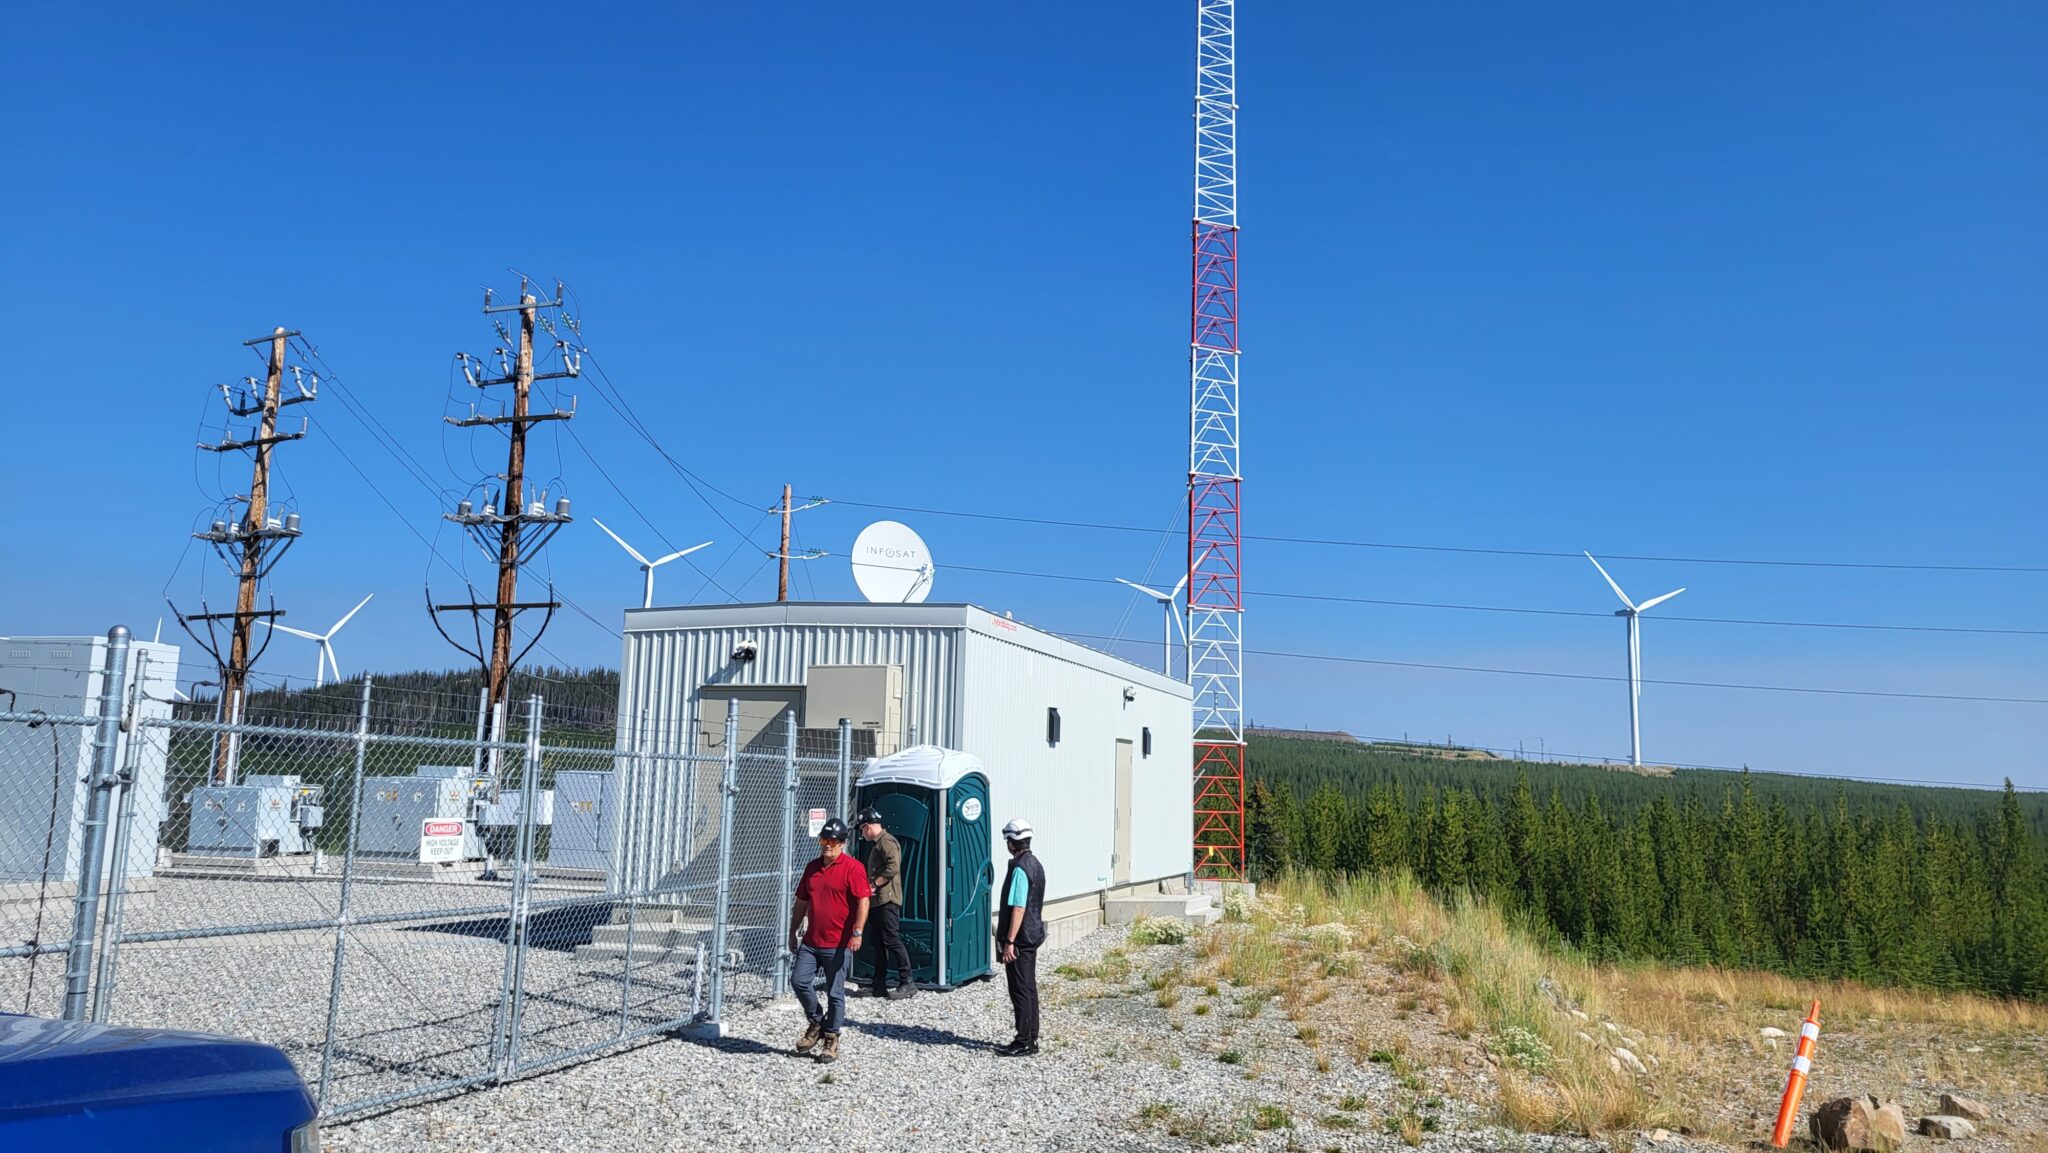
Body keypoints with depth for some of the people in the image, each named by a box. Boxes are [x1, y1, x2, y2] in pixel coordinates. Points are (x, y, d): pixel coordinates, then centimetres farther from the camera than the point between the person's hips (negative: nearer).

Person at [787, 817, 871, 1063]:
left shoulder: (853, 868, -8)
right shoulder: (812, 867, 13)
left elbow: (863, 901, -15)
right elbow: (801, 902, 20)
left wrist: (857, 932, -24)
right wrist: (793, 932, 19)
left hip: (838, 944, -6)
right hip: (811, 941, 6)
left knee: (835, 993, 1)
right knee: (799, 980, -4)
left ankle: (831, 1040, 15)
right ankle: (816, 1023, 18)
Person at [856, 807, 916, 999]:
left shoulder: (887, 842, -10)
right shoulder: (877, 844, 22)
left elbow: (893, 867, -23)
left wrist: (874, 885, -19)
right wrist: (869, 886, 15)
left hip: (887, 900, -11)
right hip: (878, 901, 11)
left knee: (892, 940, -12)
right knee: (879, 942, 11)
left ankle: (907, 982, -10)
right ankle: (879, 985, 15)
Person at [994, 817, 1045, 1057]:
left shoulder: (1020, 869, -18)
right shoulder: (1036, 865, 11)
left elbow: (1018, 908, -22)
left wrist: (1009, 942, -21)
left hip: (1020, 938, -9)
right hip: (1033, 935, 9)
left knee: (1021, 990, -4)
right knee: (1029, 988, 14)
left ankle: (1024, 1043, 1)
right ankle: (1031, 1040, 20)